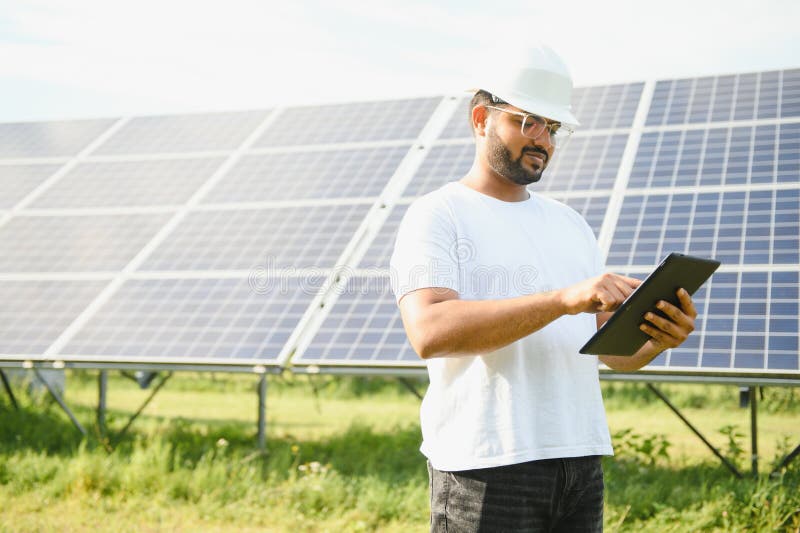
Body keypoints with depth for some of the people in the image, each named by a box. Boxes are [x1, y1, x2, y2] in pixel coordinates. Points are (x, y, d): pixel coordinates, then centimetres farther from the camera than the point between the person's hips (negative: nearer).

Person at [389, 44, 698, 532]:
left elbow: (617, 349, 15)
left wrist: (658, 337, -9)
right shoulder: (437, 215, -2)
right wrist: (563, 299, -26)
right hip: (487, 469, -6)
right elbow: (428, 332, -20)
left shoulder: (569, 223, 17)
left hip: (582, 459, 6)